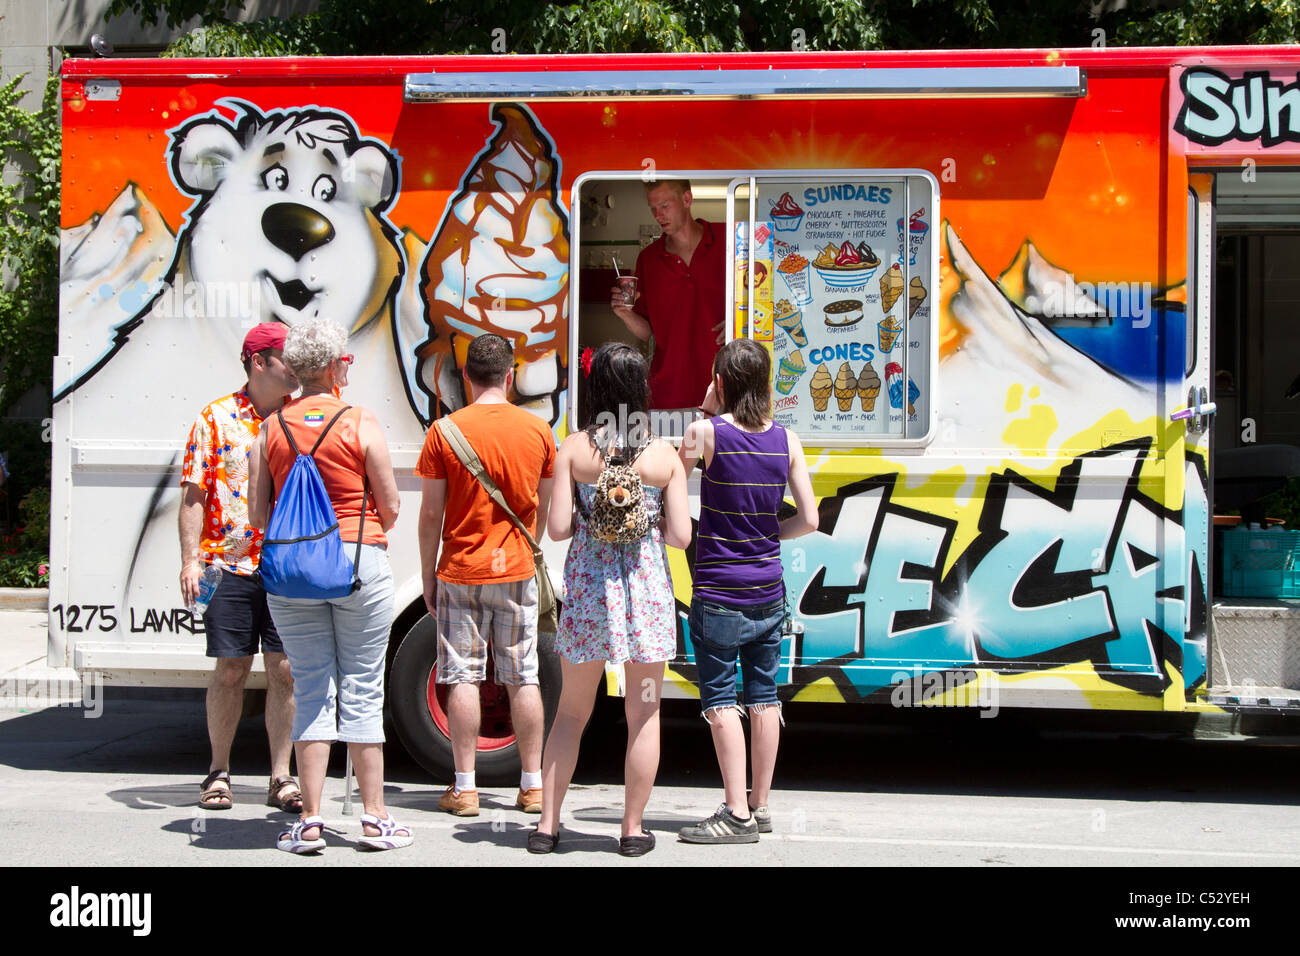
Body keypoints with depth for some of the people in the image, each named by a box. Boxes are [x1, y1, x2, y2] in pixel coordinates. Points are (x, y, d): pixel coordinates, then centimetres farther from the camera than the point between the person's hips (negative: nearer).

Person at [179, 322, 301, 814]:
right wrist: (191, 560, -7)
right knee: (230, 670, 4)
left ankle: (281, 777, 11)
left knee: (285, 670, 2)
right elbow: (194, 494, 1)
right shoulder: (216, 418, 1)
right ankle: (218, 770, 19)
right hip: (230, 566, -2)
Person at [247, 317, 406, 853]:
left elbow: (258, 512, 4)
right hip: (360, 561, -2)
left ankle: (310, 821, 5)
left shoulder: (271, 429, 2)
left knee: (311, 690, 8)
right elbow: (390, 509, -2)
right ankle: (374, 818, 10)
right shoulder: (361, 425, -6)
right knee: (362, 690, 5)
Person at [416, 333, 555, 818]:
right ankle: (532, 785, 12)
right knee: (523, 678, 7)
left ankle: (465, 787, 6)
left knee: (462, 677, 4)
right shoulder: (538, 430, 0)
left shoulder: (444, 431, -7)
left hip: (461, 572, -2)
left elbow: (431, 514, -5)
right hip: (517, 572, 2)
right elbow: (544, 509, 9)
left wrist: (428, 576, 5)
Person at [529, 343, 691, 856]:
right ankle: (633, 828, 14)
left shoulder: (573, 449, -4)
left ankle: (548, 823, 15)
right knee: (643, 712, 9)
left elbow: (557, 528, -8)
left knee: (571, 710, 14)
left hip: (588, 587, 1)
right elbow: (680, 535, -5)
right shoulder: (665, 455, -3)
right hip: (646, 586, -1)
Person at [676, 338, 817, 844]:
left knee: (721, 700, -1)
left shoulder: (706, 432, -12)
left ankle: (737, 813, -3)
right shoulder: (786, 440, 0)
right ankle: (760, 804, 19)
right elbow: (809, 519, -1)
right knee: (764, 697, 11)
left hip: (718, 593, -5)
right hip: (769, 591, 5)